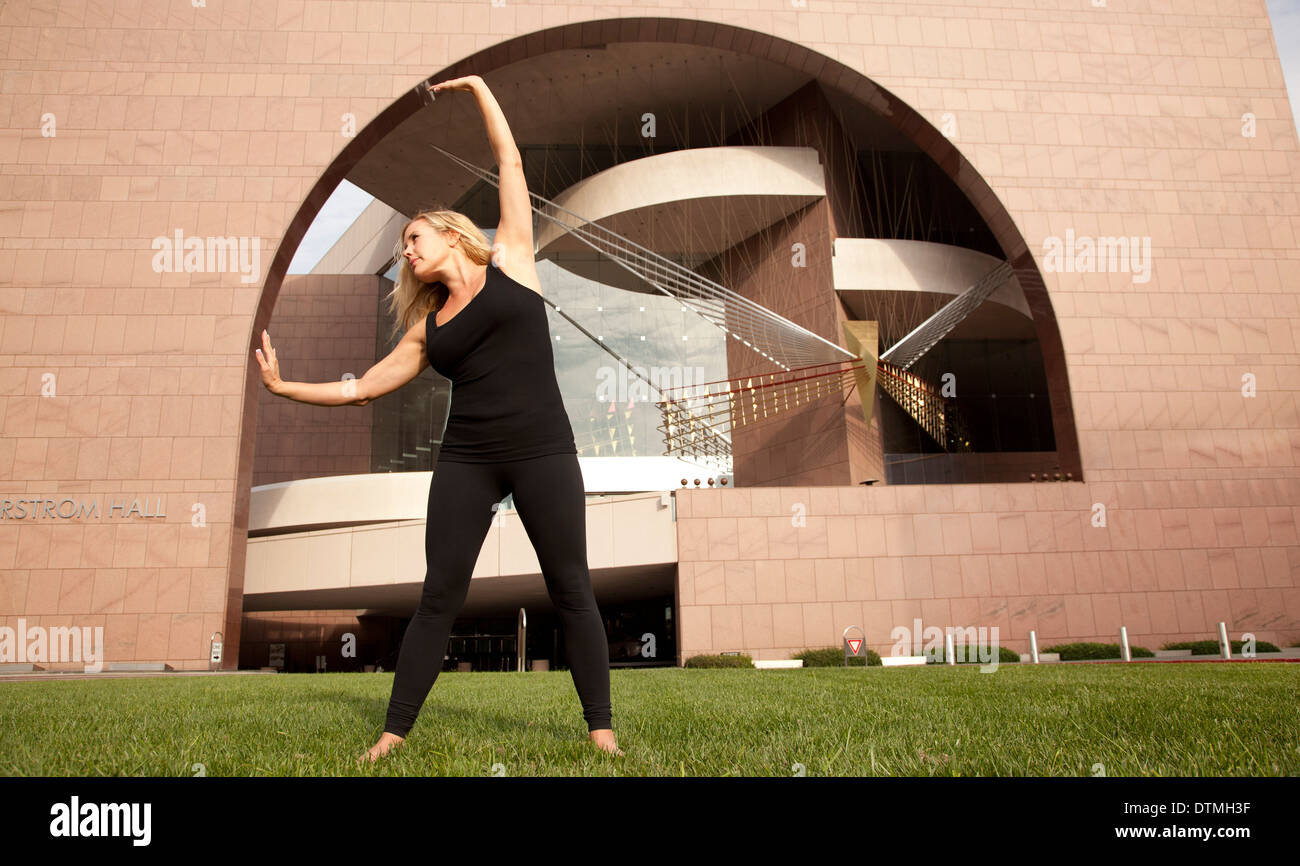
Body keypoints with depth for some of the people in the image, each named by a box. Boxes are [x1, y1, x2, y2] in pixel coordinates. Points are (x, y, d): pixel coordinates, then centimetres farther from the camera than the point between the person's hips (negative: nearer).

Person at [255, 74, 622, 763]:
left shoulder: (509, 260, 8)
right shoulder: (428, 329, 16)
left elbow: (509, 161, 12)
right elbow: (363, 387, 18)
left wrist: (478, 88, 19)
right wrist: (284, 386, 15)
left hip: (543, 452, -3)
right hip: (466, 460, 3)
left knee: (571, 590, 0)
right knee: (439, 595, 2)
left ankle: (600, 728, 10)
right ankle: (395, 732, 11)